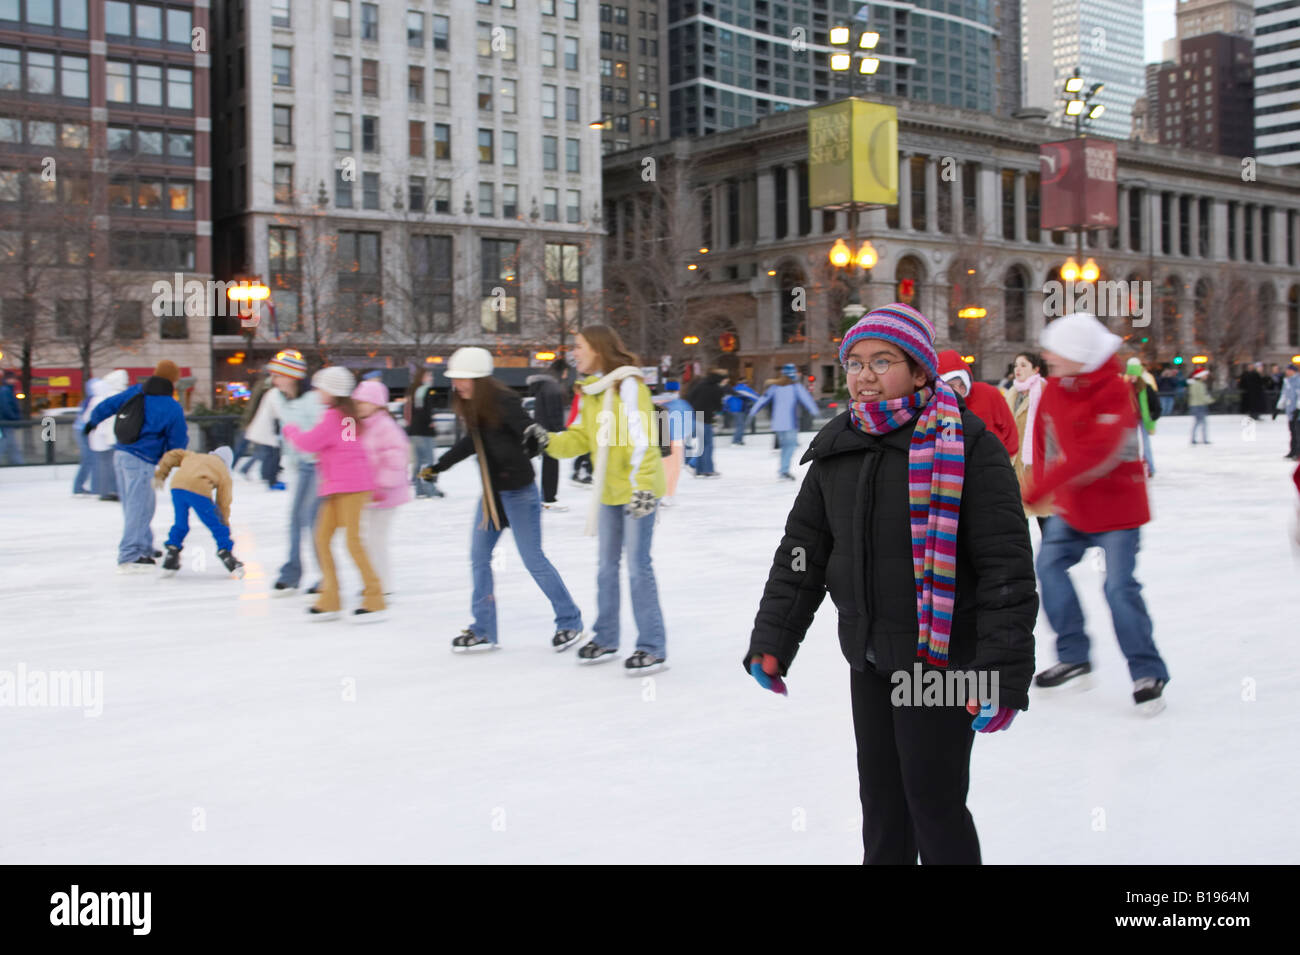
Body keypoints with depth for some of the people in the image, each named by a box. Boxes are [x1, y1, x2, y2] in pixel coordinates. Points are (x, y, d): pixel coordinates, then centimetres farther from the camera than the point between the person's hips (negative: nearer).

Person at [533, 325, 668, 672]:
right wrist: (548, 440, -5)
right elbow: (581, 438, 11)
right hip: (609, 491, 9)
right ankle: (605, 639, 27)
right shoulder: (589, 391, 10)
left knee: (638, 566, -6)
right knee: (607, 565, 14)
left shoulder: (627, 385, -15)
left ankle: (653, 647, 3)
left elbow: (641, 439, -22)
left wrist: (642, 486, -27)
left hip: (637, 489, -8)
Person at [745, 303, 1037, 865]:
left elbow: (1007, 568, -15)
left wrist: (1004, 673, -20)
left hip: (937, 656, -6)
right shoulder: (837, 449, 6)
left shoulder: (966, 447, -13)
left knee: (934, 799, 1)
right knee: (880, 797, 17)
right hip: (867, 656, 6)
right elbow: (803, 549, 10)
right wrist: (771, 642, 4)